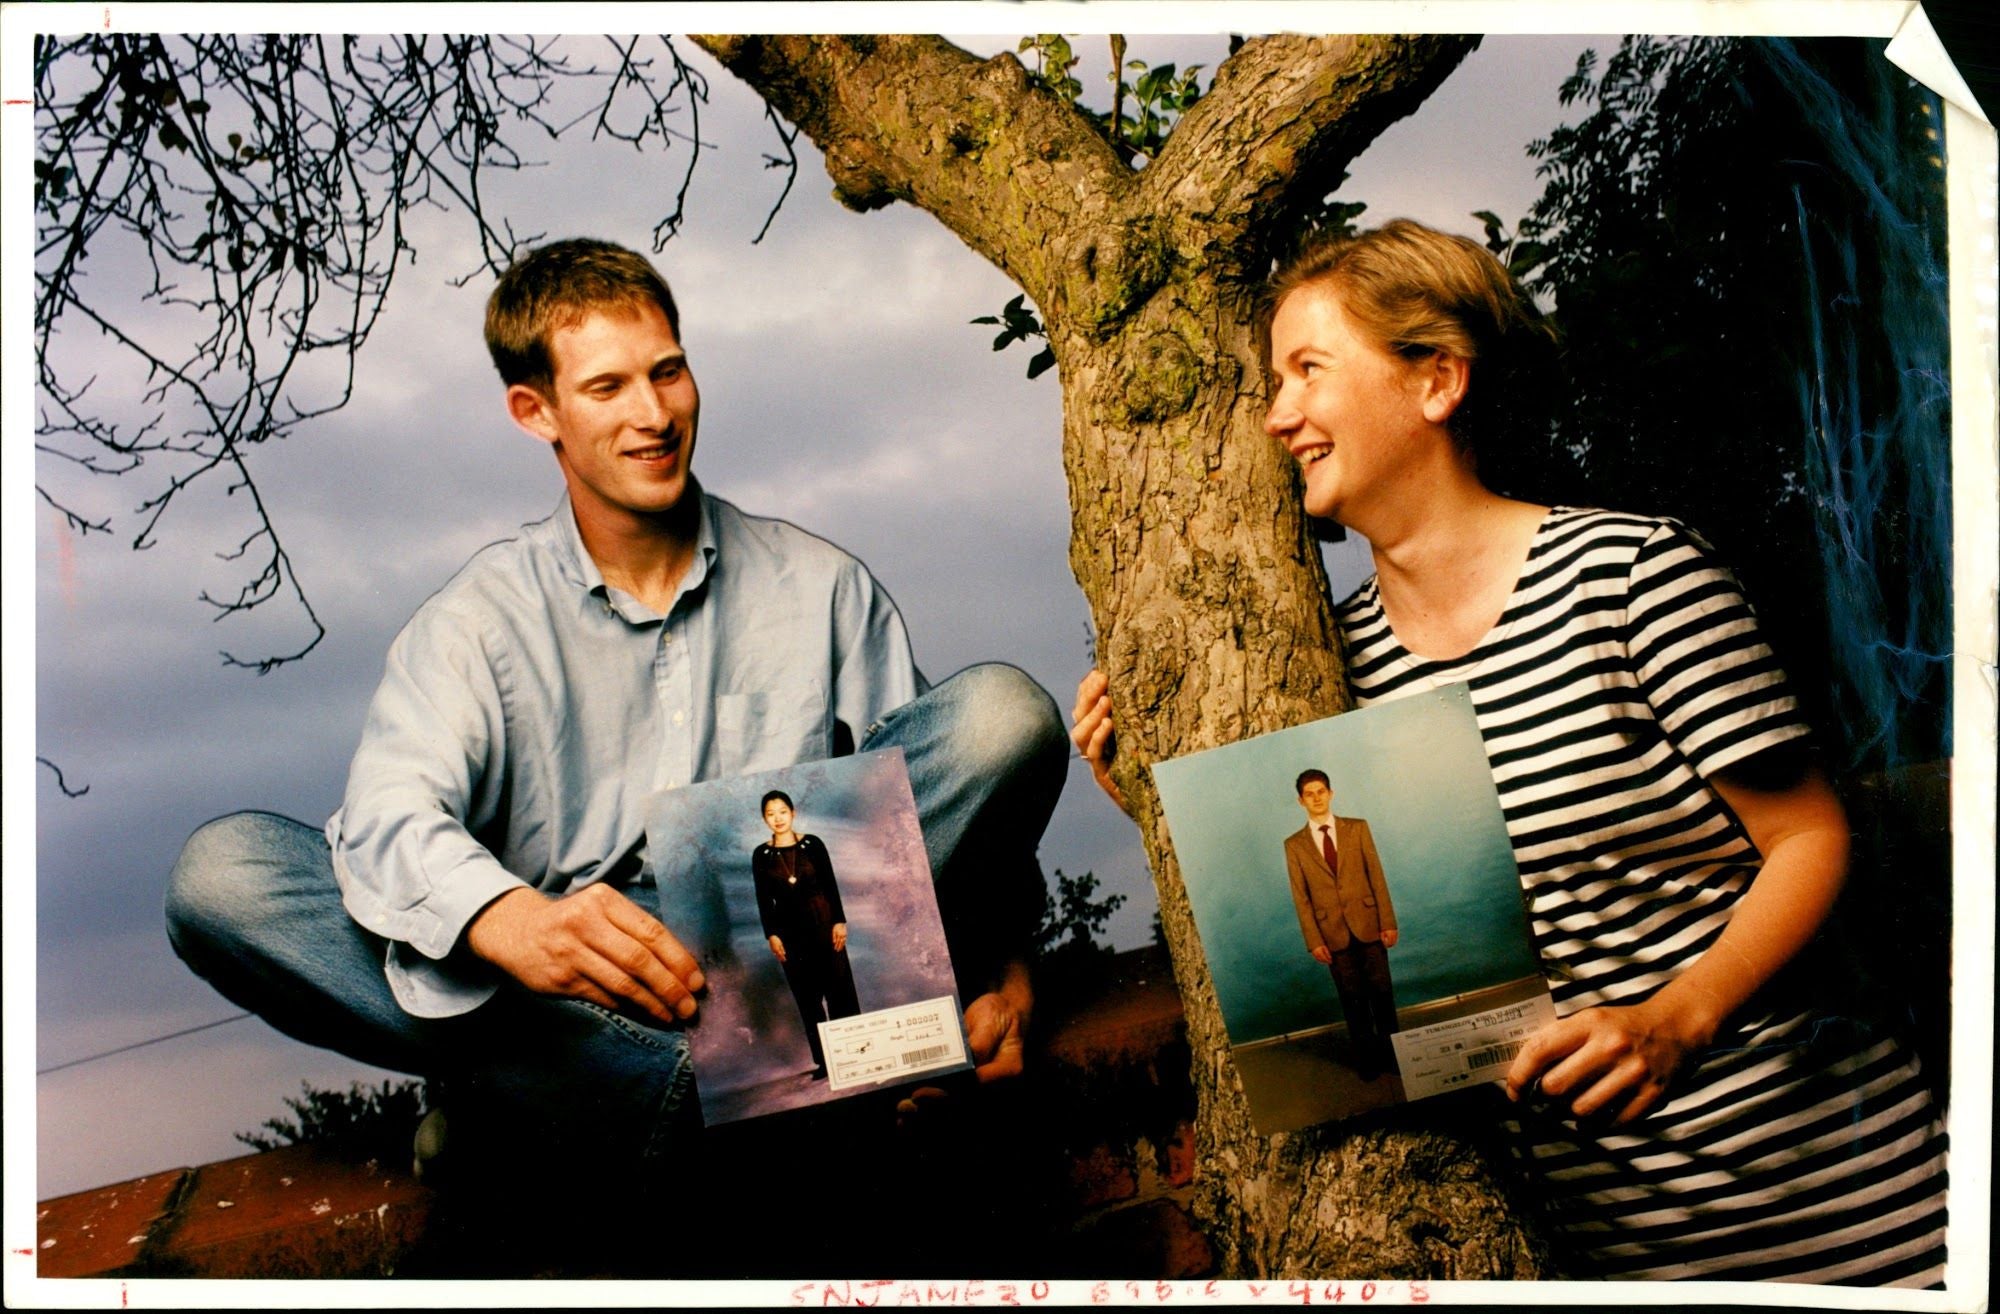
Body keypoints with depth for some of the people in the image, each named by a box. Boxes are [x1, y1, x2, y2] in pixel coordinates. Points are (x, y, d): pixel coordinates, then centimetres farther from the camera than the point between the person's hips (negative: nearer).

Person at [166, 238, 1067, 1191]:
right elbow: (389, 813, -11)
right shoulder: (482, 618, 7)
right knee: (220, 870, -20)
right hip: (573, 999, 0)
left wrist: (1003, 972, -9)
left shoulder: (820, 588, 13)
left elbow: (926, 801, 10)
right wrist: (512, 923, -35)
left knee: (1002, 710, -18)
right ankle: (686, 1093, -31)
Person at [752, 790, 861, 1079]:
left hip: (823, 924, -1)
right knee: (807, 996, 3)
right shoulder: (761, 855, 2)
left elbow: (831, 885, 0)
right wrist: (772, 934, -3)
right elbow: (764, 899, 3)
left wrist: (839, 921, -6)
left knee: (839, 989, -2)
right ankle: (823, 1061, 6)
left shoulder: (812, 844, 0)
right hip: (790, 931, 1)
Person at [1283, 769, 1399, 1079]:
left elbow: (1376, 876, 2)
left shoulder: (1357, 828, 5)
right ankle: (1367, 1058, 15)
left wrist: (1388, 921, -4)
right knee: (1352, 999, 6)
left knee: (1381, 992, 4)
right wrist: (1314, 940, -5)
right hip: (1333, 932, 0)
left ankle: (1391, 1052, 17)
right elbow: (1300, 897, 1)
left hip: (1368, 925, 0)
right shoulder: (1294, 844, 3)